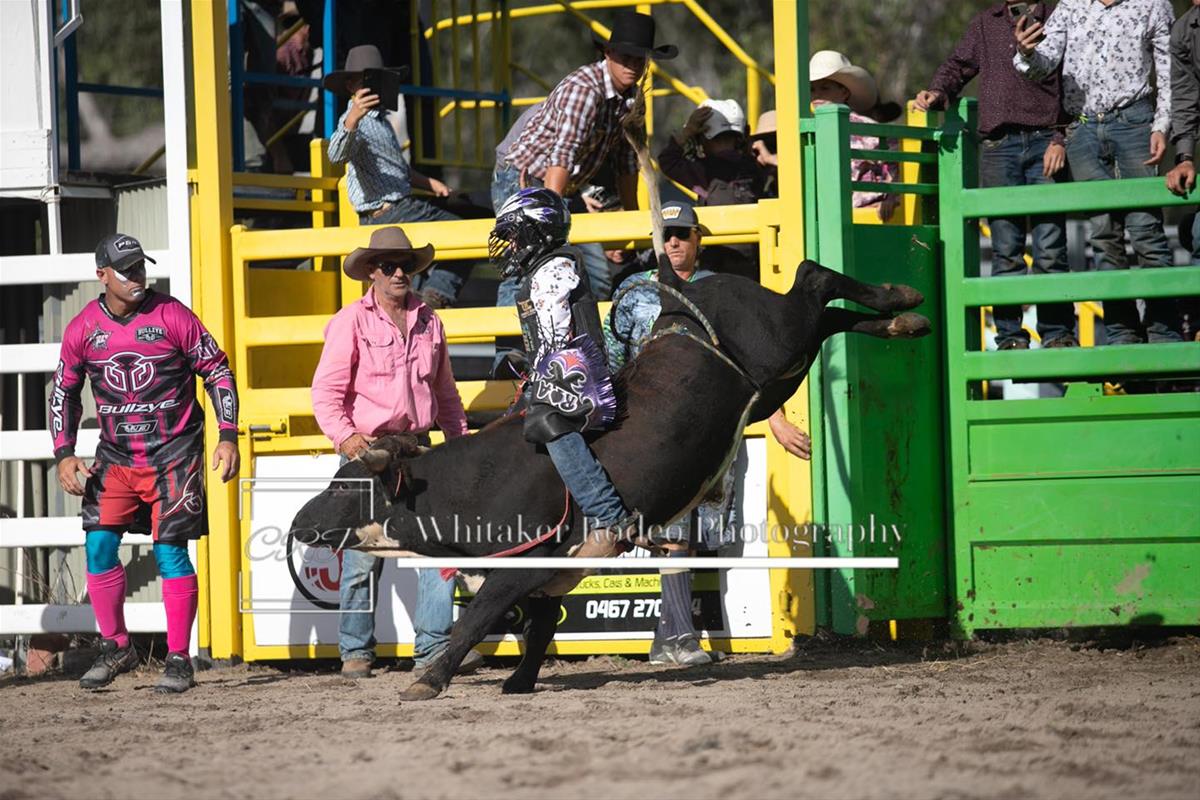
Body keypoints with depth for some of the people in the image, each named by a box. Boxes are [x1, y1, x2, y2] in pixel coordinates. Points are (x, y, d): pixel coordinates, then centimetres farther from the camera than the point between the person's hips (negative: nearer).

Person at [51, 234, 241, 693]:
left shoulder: (172, 317, -9)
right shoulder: (83, 329, 0)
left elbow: (218, 373, -1)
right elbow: (64, 393, 11)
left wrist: (228, 439, -7)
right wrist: (64, 455, 2)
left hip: (173, 453, -3)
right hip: (115, 455, 3)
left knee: (170, 551, -7)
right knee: (98, 545, -5)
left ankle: (179, 660, 1)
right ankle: (116, 648, 12)